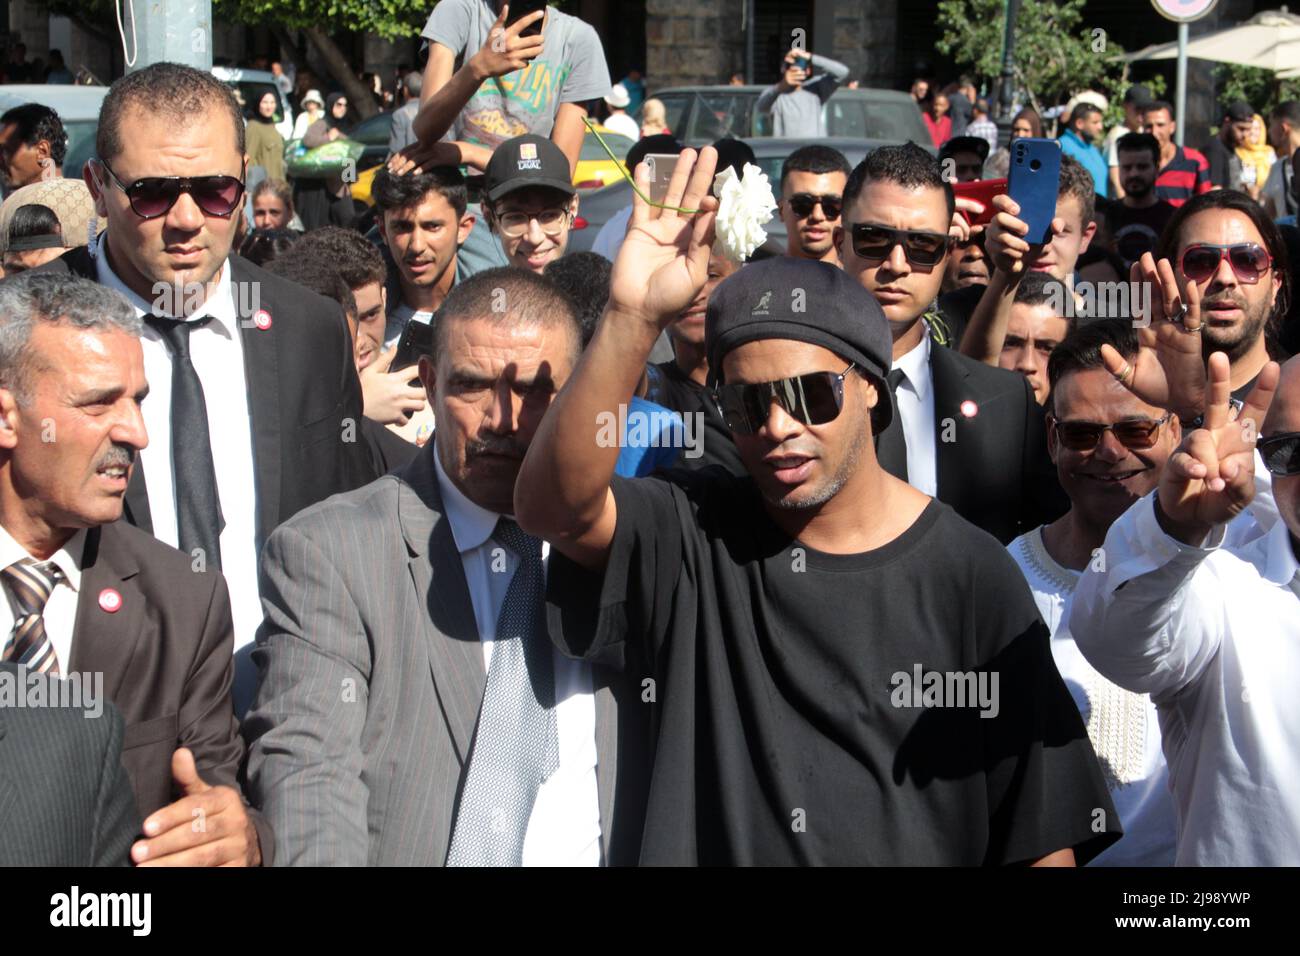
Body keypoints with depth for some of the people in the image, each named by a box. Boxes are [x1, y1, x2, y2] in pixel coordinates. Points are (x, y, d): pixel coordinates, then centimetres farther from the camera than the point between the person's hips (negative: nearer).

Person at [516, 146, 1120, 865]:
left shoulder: (969, 574, -2)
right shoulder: (692, 538, -1)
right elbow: (555, 503, -19)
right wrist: (633, 318, -27)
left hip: (911, 854, 0)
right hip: (711, 848, 0)